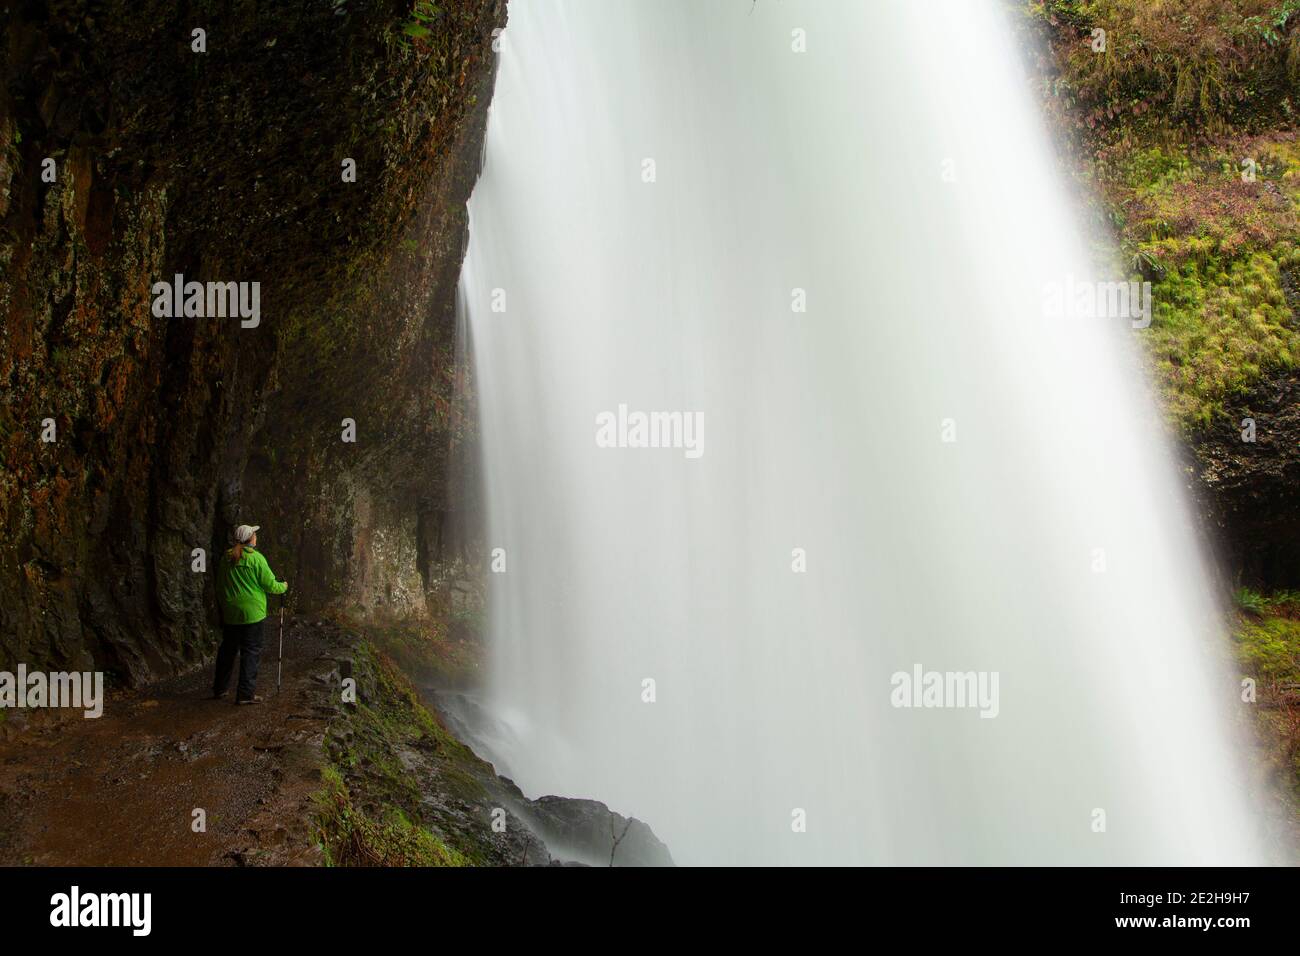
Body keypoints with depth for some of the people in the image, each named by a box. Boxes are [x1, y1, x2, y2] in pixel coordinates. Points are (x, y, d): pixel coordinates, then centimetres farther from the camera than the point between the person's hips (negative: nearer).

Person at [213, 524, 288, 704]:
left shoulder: (225, 559, 5)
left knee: (228, 649, 17)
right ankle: (245, 694, -1)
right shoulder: (256, 558, -12)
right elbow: (270, 585, -9)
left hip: (229, 614, 6)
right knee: (250, 651, 1)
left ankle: (219, 689, 26)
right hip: (252, 613, -6)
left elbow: (219, 587, 14)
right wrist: (283, 587, 11)